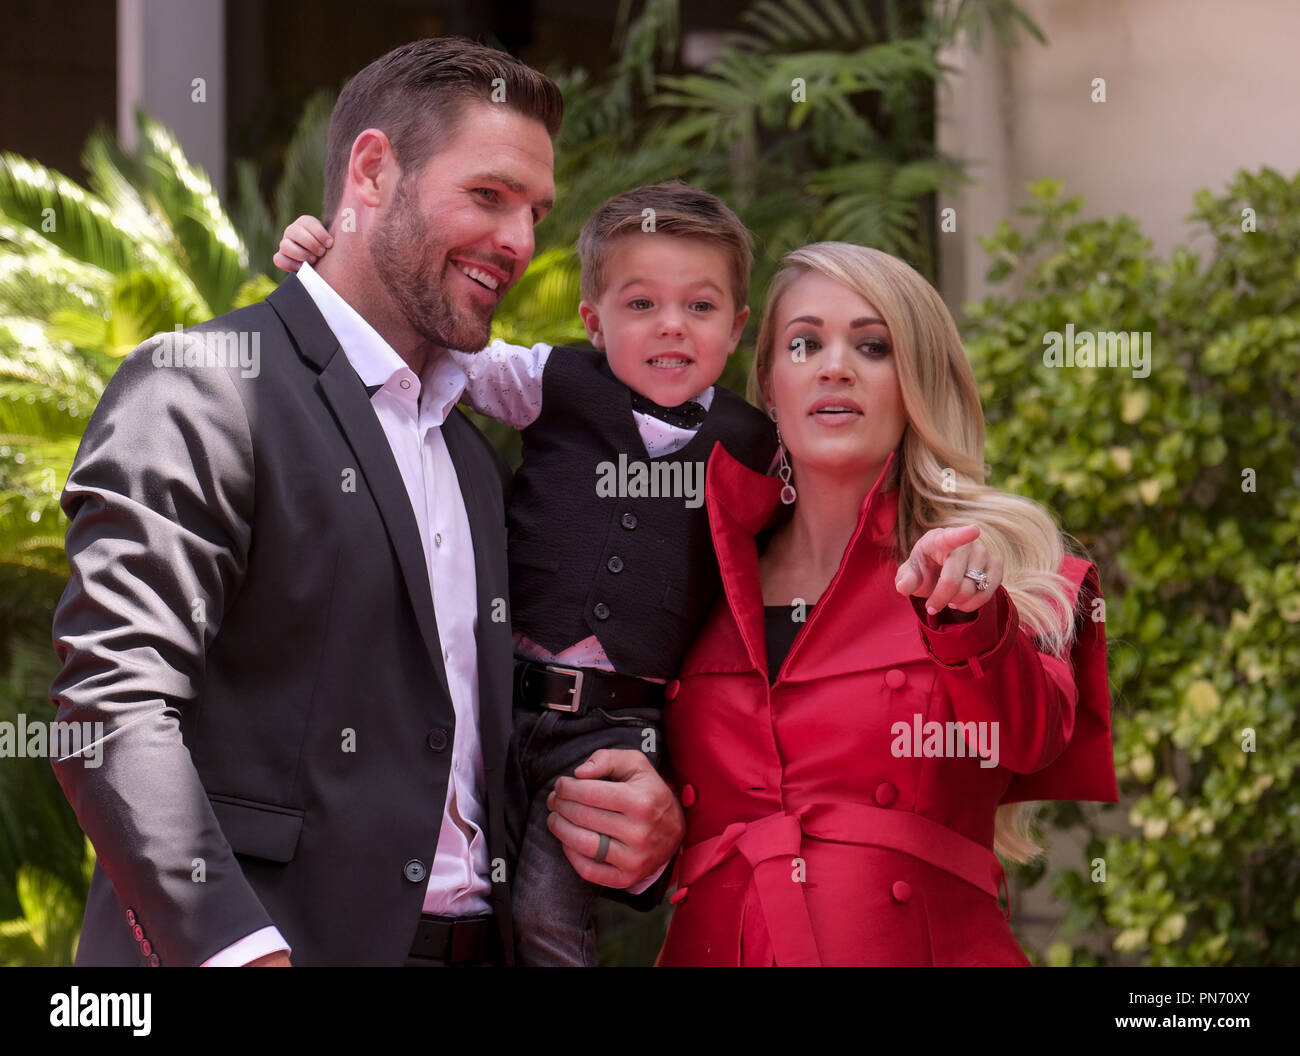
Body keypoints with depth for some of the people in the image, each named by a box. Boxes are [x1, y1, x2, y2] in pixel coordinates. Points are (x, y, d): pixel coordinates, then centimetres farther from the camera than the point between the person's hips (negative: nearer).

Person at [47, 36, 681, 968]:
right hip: (254, 939, -7)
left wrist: (636, 820, 1)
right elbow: (114, 707, -15)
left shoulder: (476, 459, 20)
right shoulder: (199, 391, -6)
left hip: (479, 942, 7)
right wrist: (242, 951, -27)